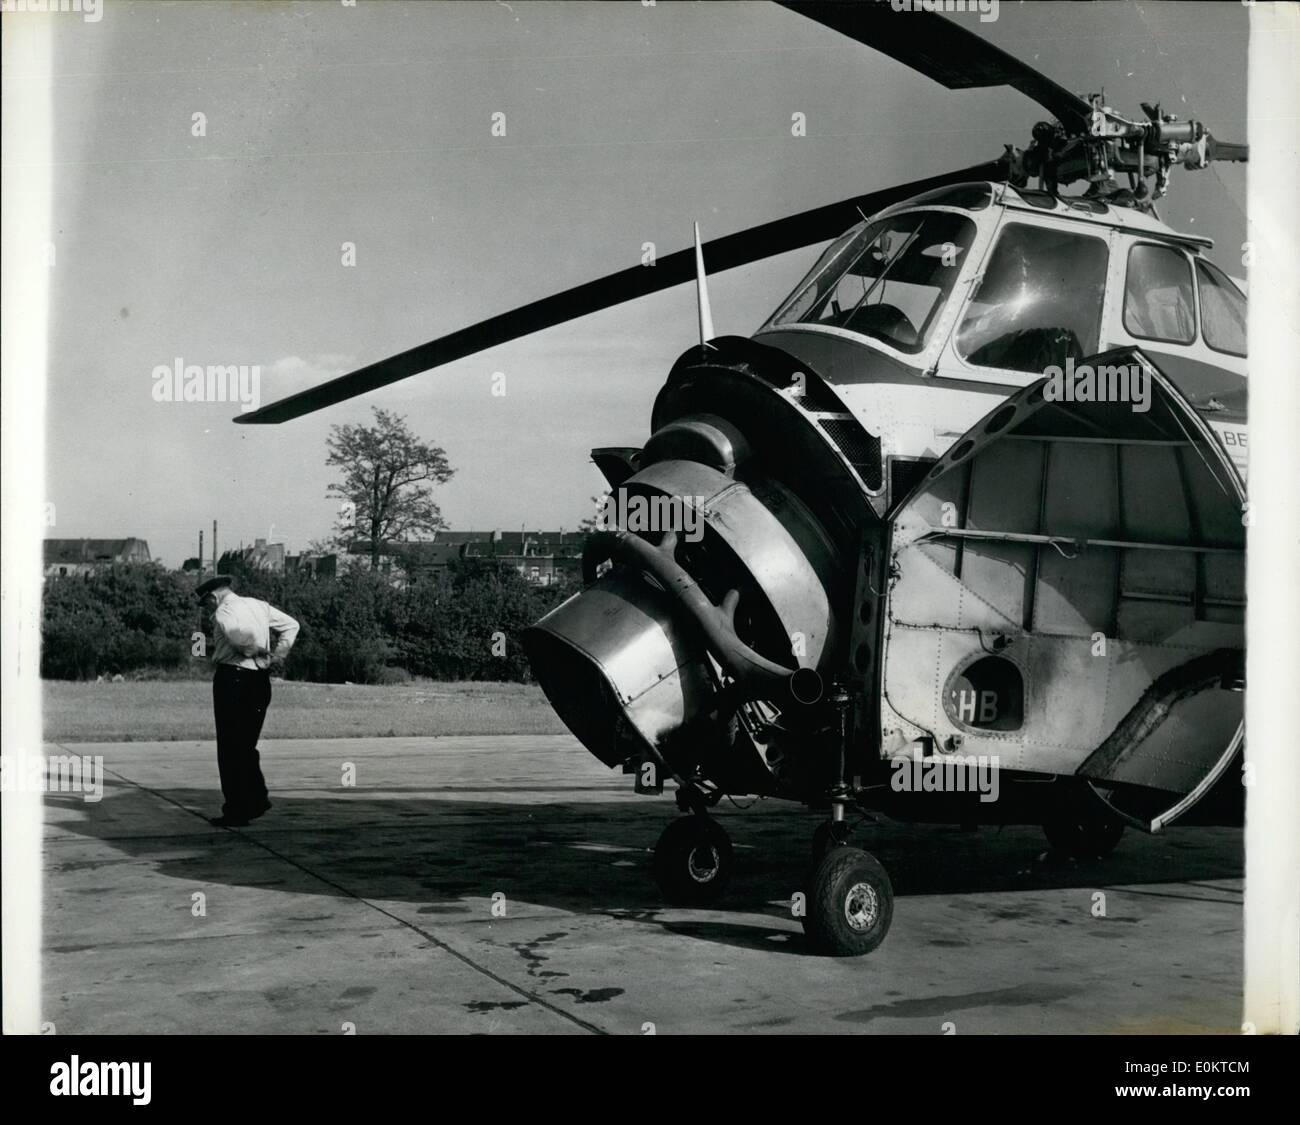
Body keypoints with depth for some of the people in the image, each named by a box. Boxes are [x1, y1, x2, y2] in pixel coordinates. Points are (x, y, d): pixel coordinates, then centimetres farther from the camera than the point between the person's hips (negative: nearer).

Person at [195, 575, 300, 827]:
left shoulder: (223, 612, -10)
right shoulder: (258, 605, 13)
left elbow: (241, 633, -30)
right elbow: (291, 625, 16)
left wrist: (251, 649, -11)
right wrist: (276, 654, 10)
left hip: (233, 679, -8)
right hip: (261, 679, 8)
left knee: (230, 750, 0)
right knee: (247, 746, 19)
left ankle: (237, 812, 2)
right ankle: (257, 799, 19)